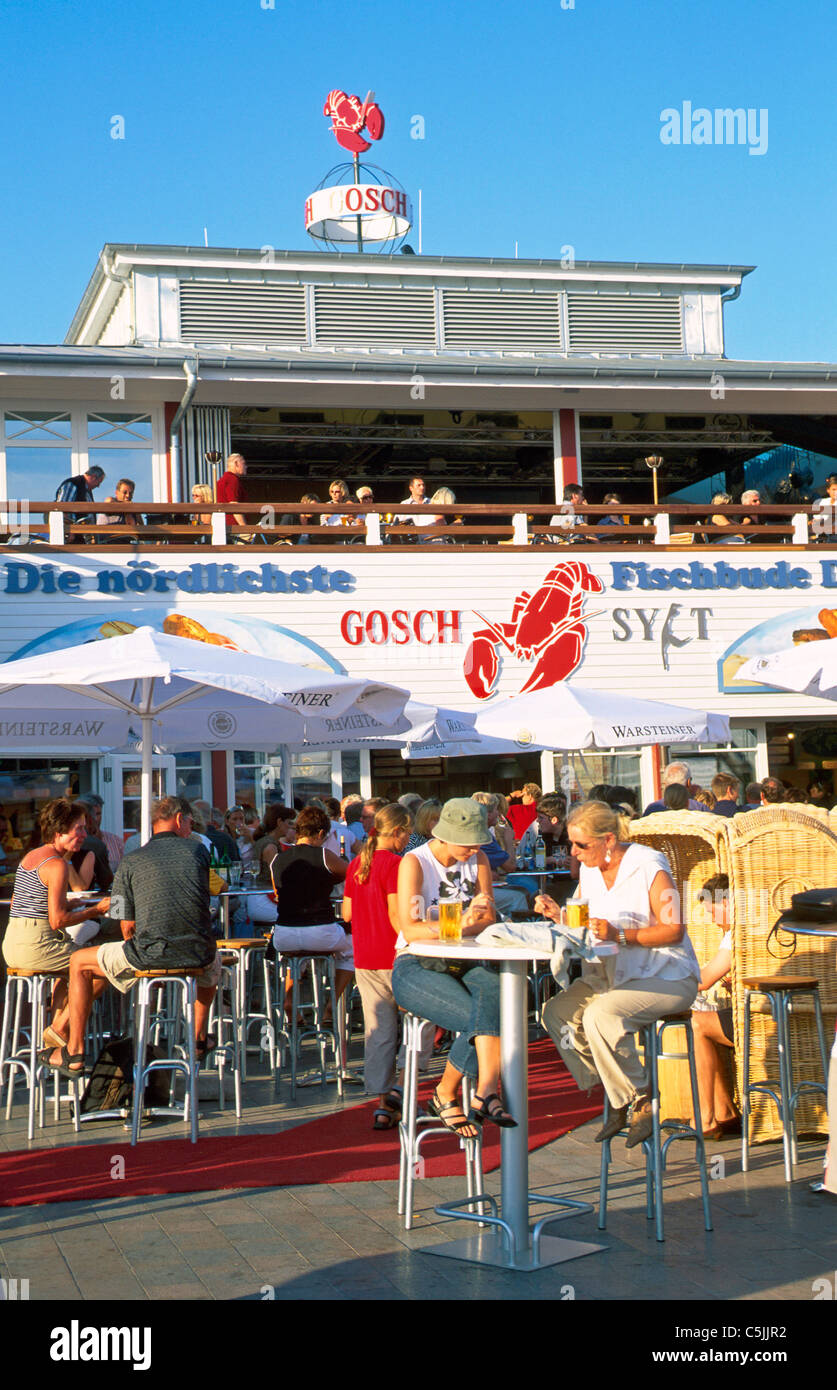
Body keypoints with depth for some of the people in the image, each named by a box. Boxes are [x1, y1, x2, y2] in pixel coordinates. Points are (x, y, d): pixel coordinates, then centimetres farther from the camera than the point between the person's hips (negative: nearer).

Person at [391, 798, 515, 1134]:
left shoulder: (478, 860, 9)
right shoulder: (414, 863, -7)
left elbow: (488, 922, 2)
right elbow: (410, 930, -18)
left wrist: (465, 924, -20)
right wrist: (460, 923, -30)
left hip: (461, 965, 4)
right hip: (416, 968, -4)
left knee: (495, 991, -32)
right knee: (477, 1016, -30)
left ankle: (486, 1092, -40)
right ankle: (445, 1095, -9)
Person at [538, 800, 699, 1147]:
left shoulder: (648, 867, -14)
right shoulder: (588, 869, 8)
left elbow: (674, 930, -18)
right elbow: (585, 926, 16)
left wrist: (620, 935, -26)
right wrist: (559, 915, -4)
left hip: (665, 977, -8)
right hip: (612, 976, 8)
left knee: (600, 1015, -30)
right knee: (556, 1011, -11)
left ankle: (639, 1102, -9)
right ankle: (613, 1096, 0)